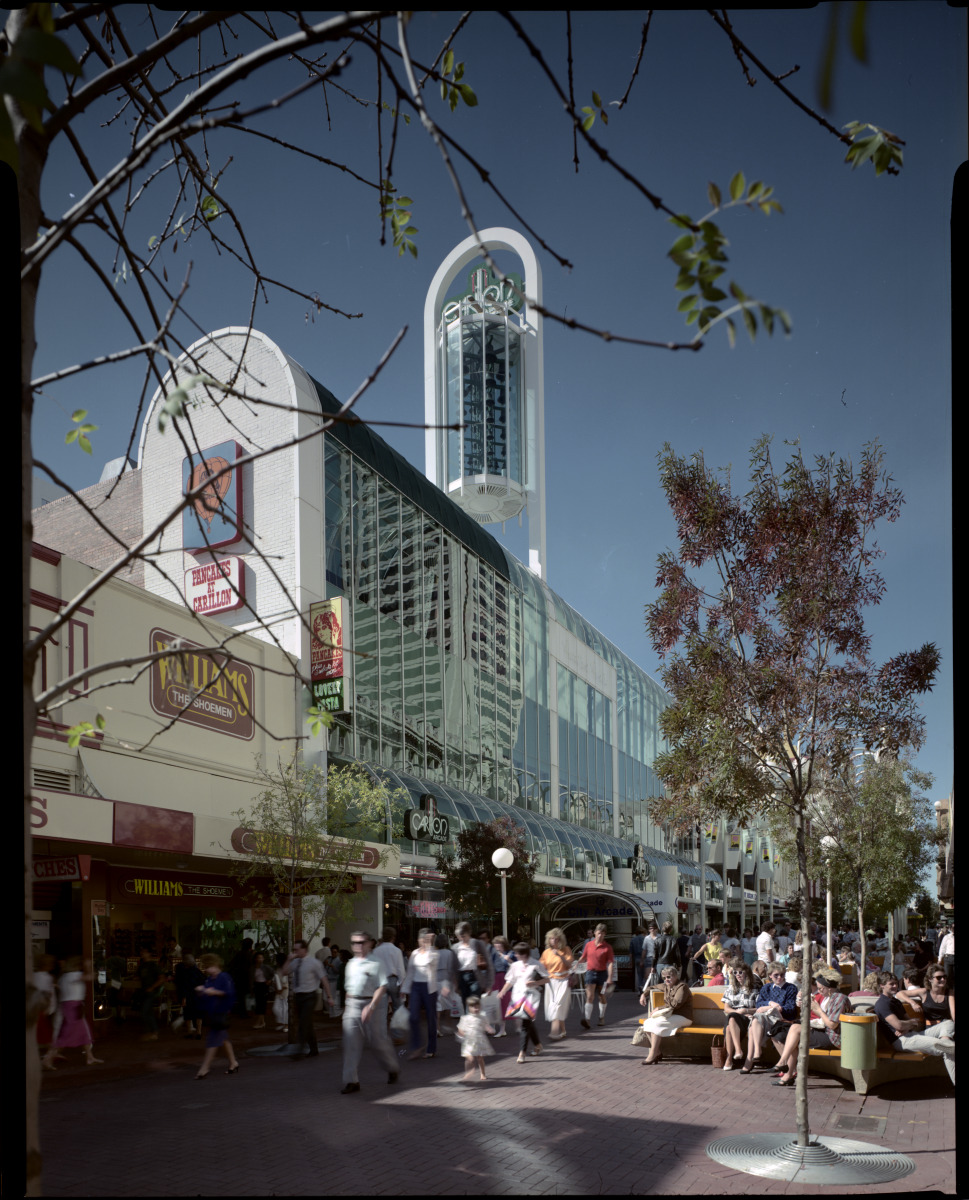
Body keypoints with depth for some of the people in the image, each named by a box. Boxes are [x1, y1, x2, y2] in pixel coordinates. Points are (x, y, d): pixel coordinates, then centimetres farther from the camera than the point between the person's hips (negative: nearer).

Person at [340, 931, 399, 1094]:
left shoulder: (376, 963, -9)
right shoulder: (351, 963, 11)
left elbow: (382, 987, -15)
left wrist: (371, 1006, -23)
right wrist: (347, 1005, 18)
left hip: (373, 1003, -5)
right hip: (352, 1005, 5)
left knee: (378, 1041, 6)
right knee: (351, 1043, -3)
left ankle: (392, 1069, 32)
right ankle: (352, 1081, -1)